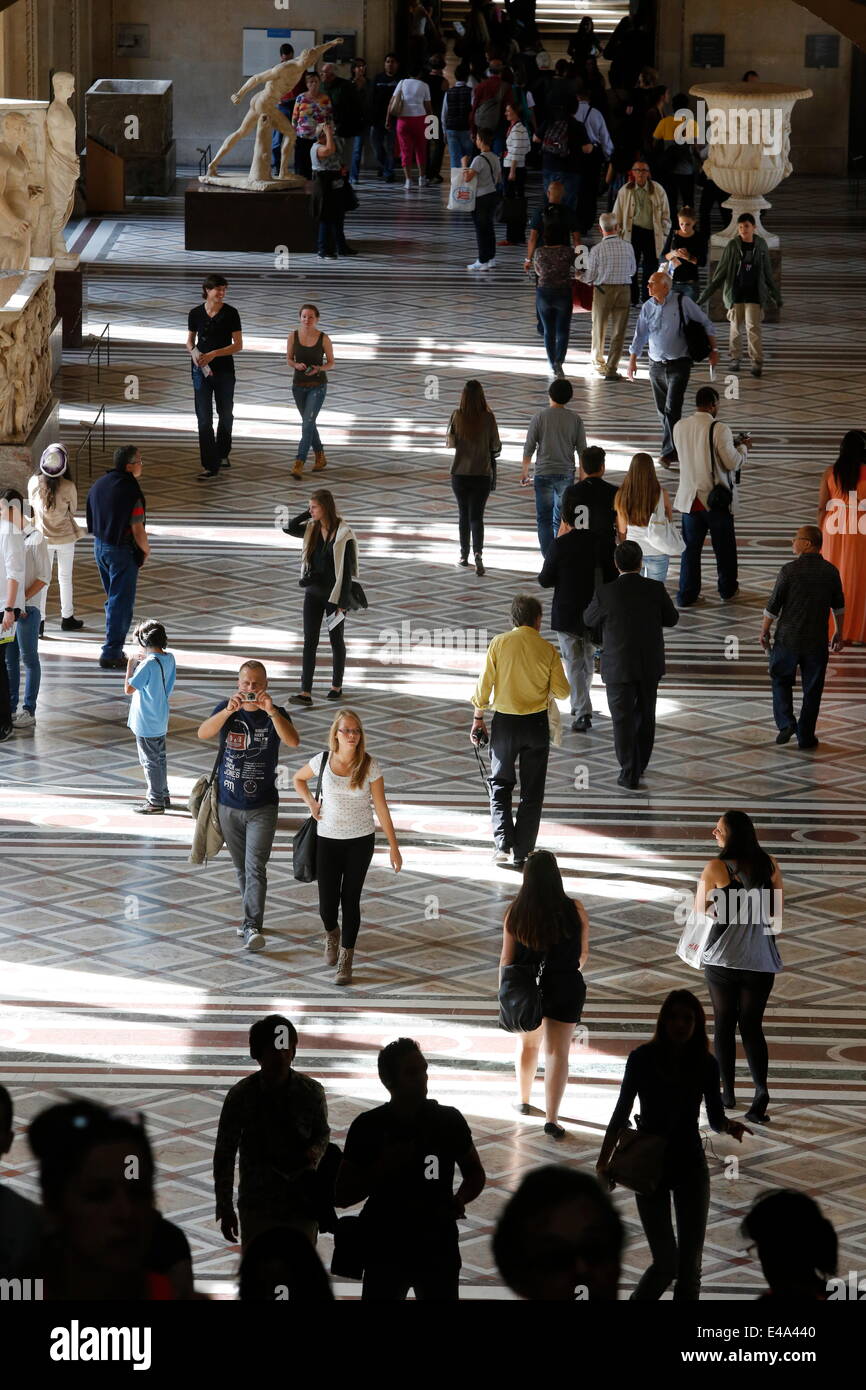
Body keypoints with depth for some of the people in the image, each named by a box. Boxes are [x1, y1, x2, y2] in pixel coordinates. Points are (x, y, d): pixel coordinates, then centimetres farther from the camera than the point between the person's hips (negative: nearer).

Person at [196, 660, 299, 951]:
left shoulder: (275, 714, -7)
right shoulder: (227, 710, -3)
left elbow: (293, 741, -26)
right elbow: (203, 733, -22)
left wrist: (271, 711, -39)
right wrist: (228, 711, -39)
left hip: (262, 807, -3)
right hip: (229, 805, 3)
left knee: (255, 867, -13)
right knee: (241, 868, 15)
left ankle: (253, 927, -16)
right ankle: (252, 915, 31)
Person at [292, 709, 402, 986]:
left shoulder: (369, 766, -9)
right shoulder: (322, 761, -6)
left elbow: (381, 807, -5)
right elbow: (298, 779, 16)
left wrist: (394, 846, -5)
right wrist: (312, 804, -1)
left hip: (360, 841, -1)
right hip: (328, 840, 1)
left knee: (350, 900, 1)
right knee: (327, 905, 2)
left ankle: (346, 961, 16)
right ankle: (331, 933, 38)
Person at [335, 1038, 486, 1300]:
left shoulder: (448, 1120, -3)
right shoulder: (368, 1127, -7)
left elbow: (475, 1174, 10)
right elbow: (342, 1195, -5)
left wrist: (459, 1200, -11)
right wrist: (382, 1167, -20)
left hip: (439, 1249, 1)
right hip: (385, 1251, -1)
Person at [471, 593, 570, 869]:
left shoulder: (499, 644, -7)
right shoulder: (547, 650, -6)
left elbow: (484, 684, -5)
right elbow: (562, 691, -4)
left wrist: (478, 718, 6)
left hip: (505, 722, 0)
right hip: (536, 723, 0)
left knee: (500, 784, 14)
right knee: (532, 791, 10)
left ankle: (503, 842, -2)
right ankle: (522, 853, 9)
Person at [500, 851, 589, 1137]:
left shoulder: (516, 912, -11)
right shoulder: (575, 910, -12)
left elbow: (506, 958, -5)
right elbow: (583, 953, -1)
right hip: (564, 987, -2)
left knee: (527, 1043, 24)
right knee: (557, 1052, 3)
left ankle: (523, 1099, 41)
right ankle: (552, 1118, -2)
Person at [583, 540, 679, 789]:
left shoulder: (606, 593, -17)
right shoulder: (656, 589, -11)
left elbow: (590, 620, 2)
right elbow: (671, 619, 6)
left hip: (619, 667, -3)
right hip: (650, 666, 3)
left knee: (623, 720, 6)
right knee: (645, 715, 20)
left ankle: (630, 775, 7)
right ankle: (639, 765, 34)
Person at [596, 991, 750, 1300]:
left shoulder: (706, 1065, -4)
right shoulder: (642, 1059, -9)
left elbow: (715, 1118, 4)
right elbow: (622, 1112, -1)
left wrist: (729, 1126, -19)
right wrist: (603, 1162, -3)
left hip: (690, 1167, 2)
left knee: (690, 1266, 2)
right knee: (666, 1262, -8)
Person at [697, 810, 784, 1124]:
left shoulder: (716, 868, -10)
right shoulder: (768, 864, 1)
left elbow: (700, 912, -2)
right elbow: (777, 911, 9)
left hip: (723, 956, -2)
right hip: (761, 958, 2)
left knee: (724, 1023, 12)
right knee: (752, 1025, 6)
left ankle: (727, 1092, 15)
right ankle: (760, 1088, -14)